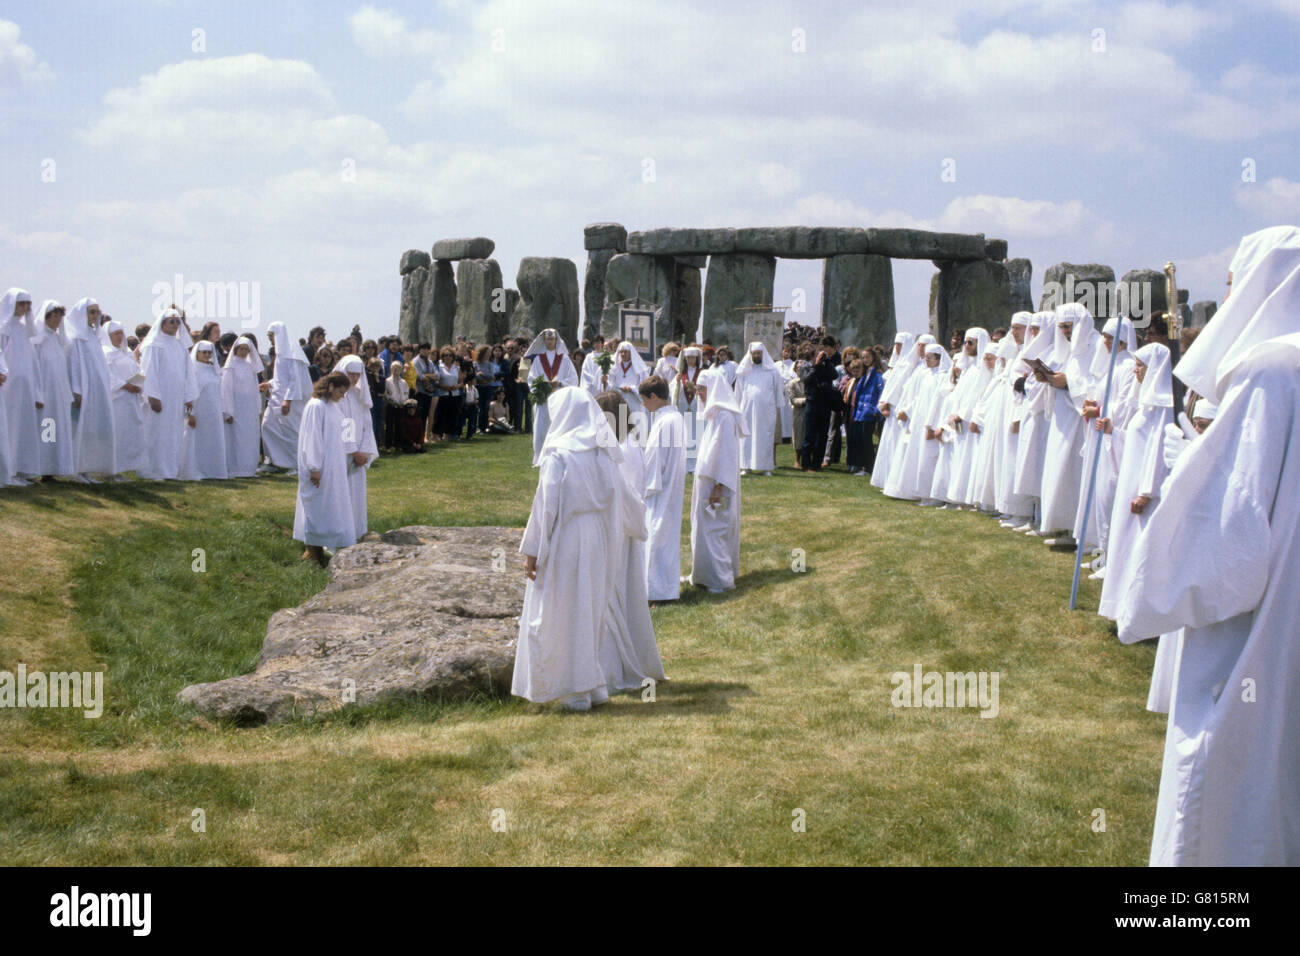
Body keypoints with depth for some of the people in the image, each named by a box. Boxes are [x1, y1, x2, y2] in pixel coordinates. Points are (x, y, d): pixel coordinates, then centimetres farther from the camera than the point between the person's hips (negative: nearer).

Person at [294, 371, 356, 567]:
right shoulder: (316, 406, -16)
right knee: (318, 507, -2)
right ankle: (312, 551, 7)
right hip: (320, 469, -9)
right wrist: (315, 468, -19)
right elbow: (312, 438, -18)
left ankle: (317, 549, 16)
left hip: (333, 466, 9)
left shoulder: (333, 406, 11)